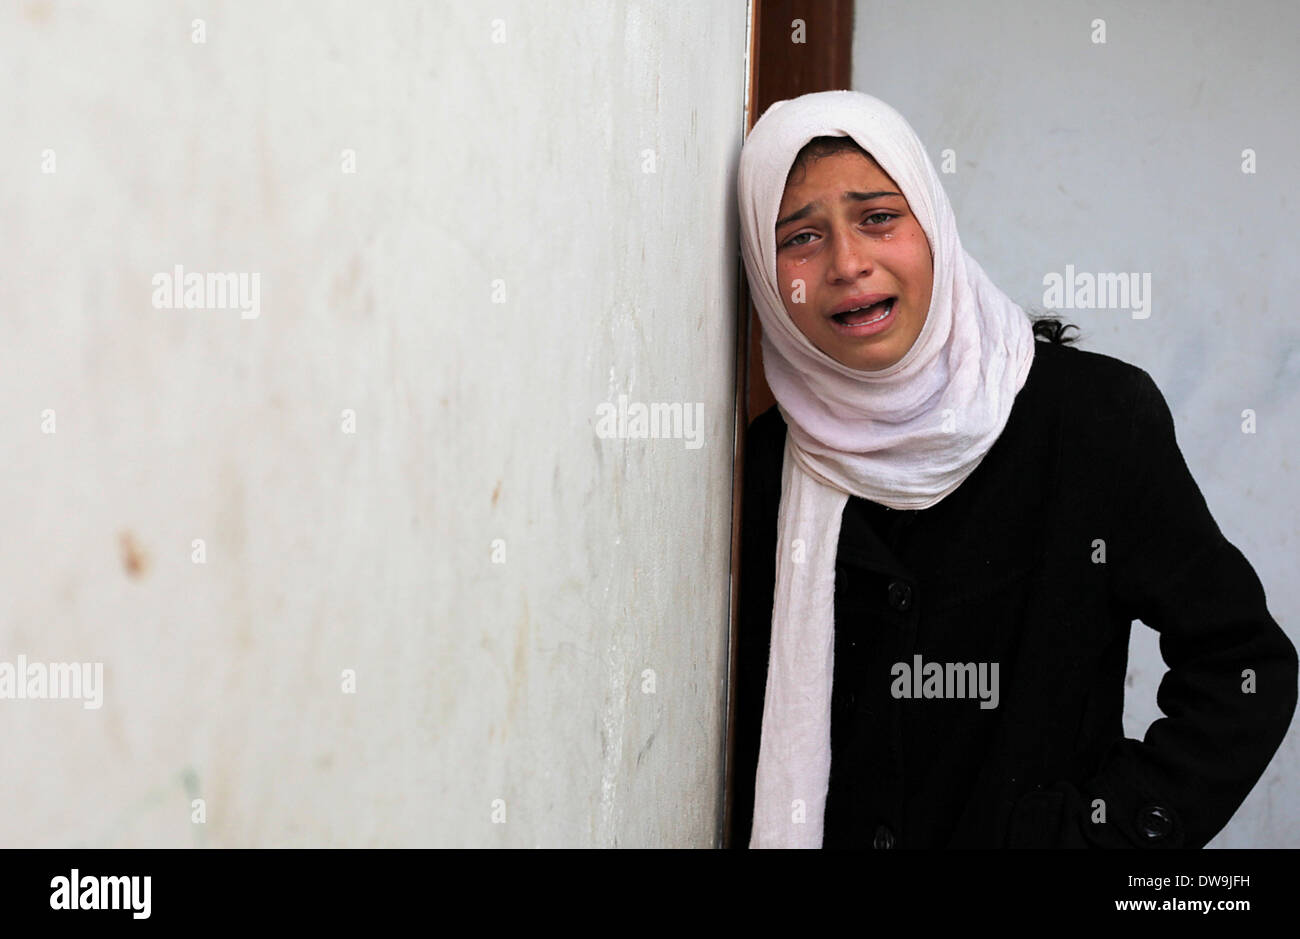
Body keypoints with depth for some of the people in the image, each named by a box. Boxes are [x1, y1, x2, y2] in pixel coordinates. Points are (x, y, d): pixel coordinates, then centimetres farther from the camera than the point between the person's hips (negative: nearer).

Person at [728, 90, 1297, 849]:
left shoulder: (1095, 412, -14)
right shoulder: (771, 460, -6)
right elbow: (758, 724, 3)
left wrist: (1098, 830, -14)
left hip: (1034, 827, -2)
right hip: (822, 834, 2)